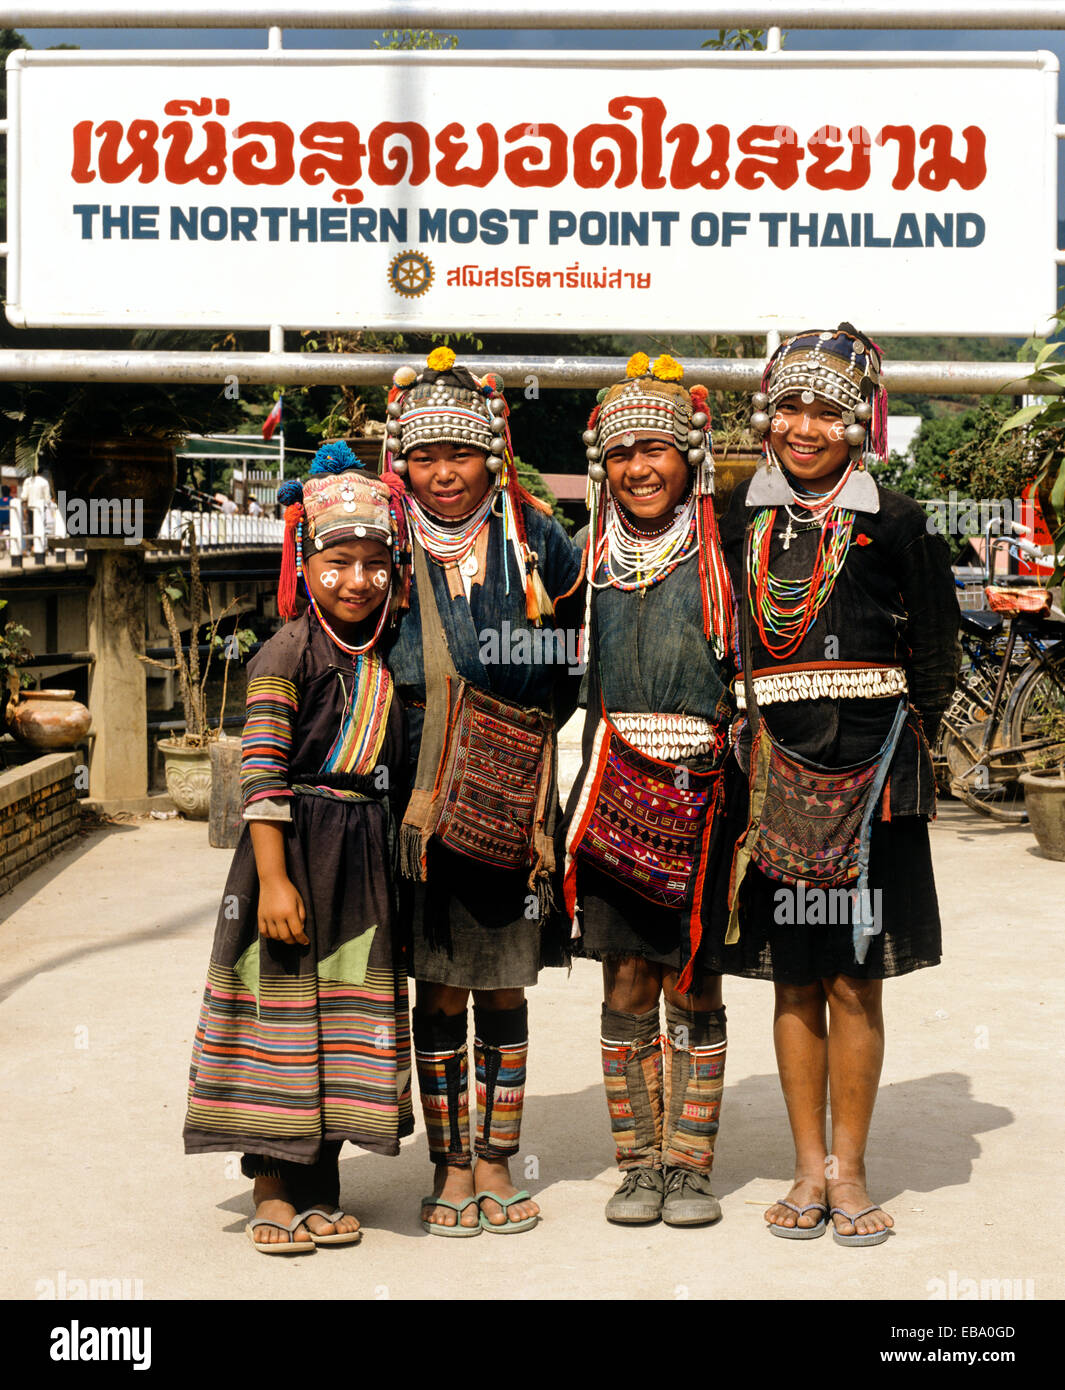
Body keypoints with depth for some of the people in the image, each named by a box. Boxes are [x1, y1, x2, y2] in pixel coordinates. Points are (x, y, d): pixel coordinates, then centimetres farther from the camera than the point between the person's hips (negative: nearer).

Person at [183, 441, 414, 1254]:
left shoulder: (387, 659, 10)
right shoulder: (289, 653, -10)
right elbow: (261, 773, -15)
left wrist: (401, 861, 12)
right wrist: (273, 879, -20)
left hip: (365, 861, 6)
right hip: (295, 849, -6)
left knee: (347, 1010, 10)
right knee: (281, 1006, 1)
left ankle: (320, 1188, 21)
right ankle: (272, 1192, 11)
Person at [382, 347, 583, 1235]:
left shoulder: (533, 538, 1)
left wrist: (537, 718, 4)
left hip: (513, 804, 1)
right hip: (423, 803, -1)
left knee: (504, 988, 9)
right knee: (438, 988, 4)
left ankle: (497, 1163, 21)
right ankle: (450, 1166, 17)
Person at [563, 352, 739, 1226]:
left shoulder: (721, 560, 3)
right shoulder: (591, 562, 10)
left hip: (700, 794, -2)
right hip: (615, 792, 2)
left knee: (694, 983, 4)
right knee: (626, 984, 5)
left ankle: (691, 1165, 14)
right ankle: (638, 1163, 15)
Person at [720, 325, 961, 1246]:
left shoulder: (895, 524, -2)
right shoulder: (741, 522, 6)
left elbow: (936, 656, 4)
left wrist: (899, 745, 7)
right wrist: (750, 743, 9)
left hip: (871, 771, -2)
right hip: (776, 772, 3)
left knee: (856, 980, 2)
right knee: (794, 980, 8)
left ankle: (850, 1171, 14)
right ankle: (809, 1169, 19)